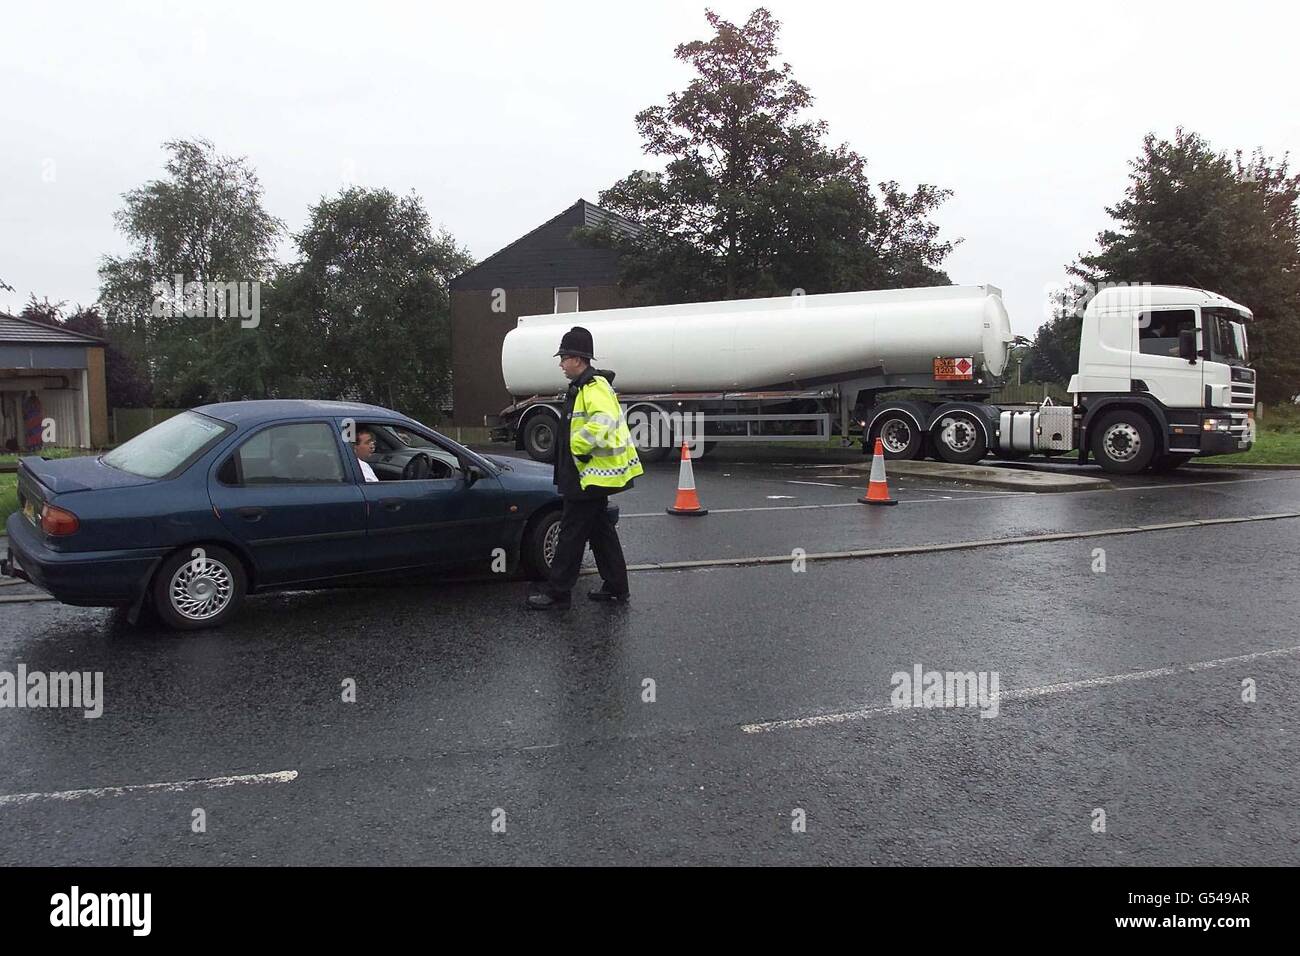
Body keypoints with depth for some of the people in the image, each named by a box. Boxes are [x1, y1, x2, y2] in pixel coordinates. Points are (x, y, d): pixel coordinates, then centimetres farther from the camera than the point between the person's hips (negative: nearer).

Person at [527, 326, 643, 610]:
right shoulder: (582, 387, 16)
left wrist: (577, 447, -24)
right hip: (592, 474, 11)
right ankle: (616, 586, 23)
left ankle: (557, 592, 3)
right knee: (600, 530, 15)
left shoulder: (594, 387, -18)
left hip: (592, 477, -11)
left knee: (572, 532, -4)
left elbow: (603, 422, -34)